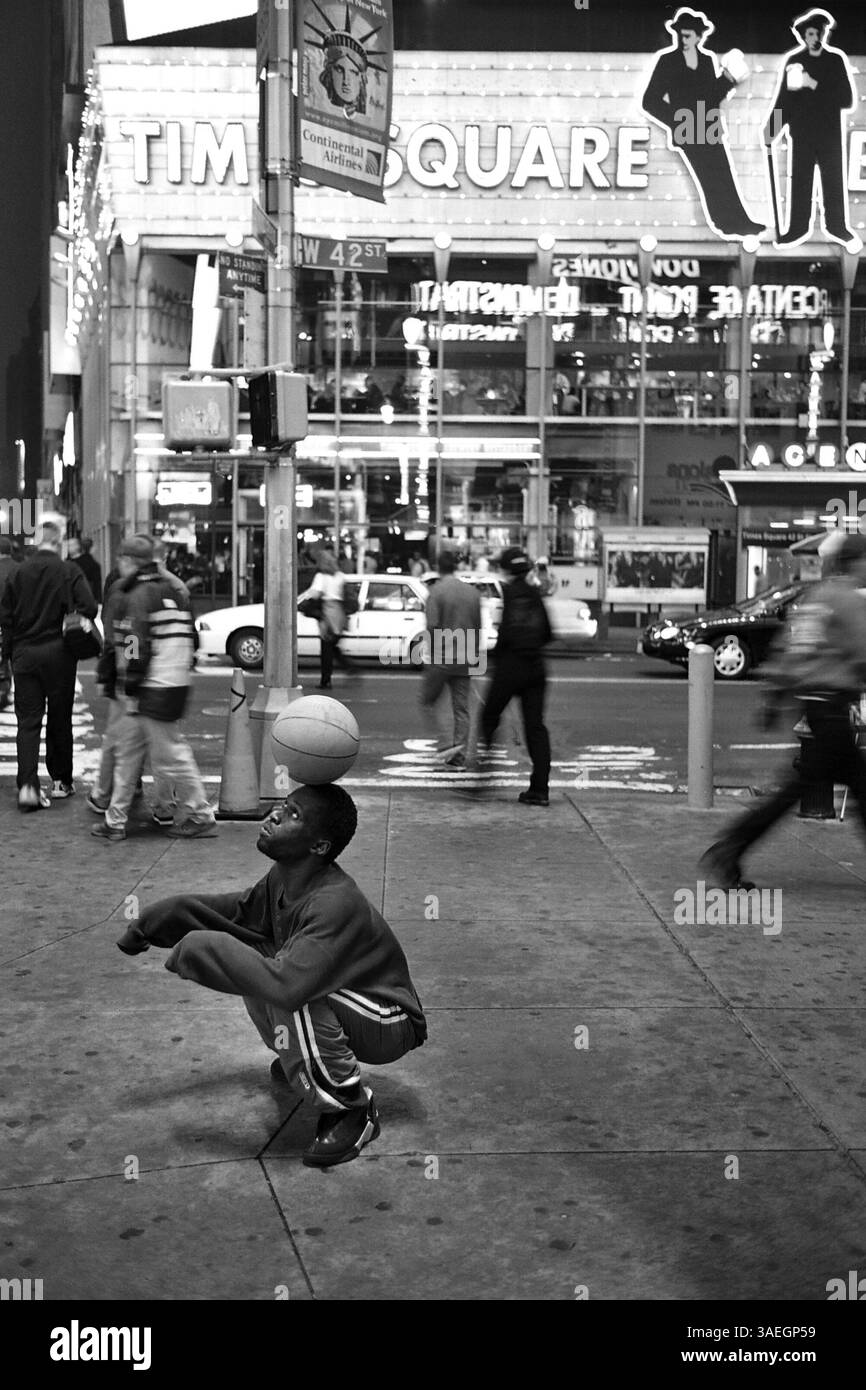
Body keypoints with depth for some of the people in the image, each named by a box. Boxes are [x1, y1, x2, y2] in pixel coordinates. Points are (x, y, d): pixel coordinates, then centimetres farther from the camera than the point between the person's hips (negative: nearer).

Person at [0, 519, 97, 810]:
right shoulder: (69, 571, -6)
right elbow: (88, 608, -14)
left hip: (23, 654, 2)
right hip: (58, 654, -2)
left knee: (28, 721, 3)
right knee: (60, 720, 10)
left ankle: (27, 785, -10)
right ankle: (61, 781, 19)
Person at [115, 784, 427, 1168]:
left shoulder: (336, 903, -34)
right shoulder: (283, 877, -7)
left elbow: (286, 984, -45)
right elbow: (239, 909, 10)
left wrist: (198, 949, -34)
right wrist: (149, 922, 2)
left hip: (389, 1024, -9)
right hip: (339, 999, 9)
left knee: (289, 994, -33)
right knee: (251, 950, 1)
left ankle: (352, 1111, -14)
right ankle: (298, 1059, 20)